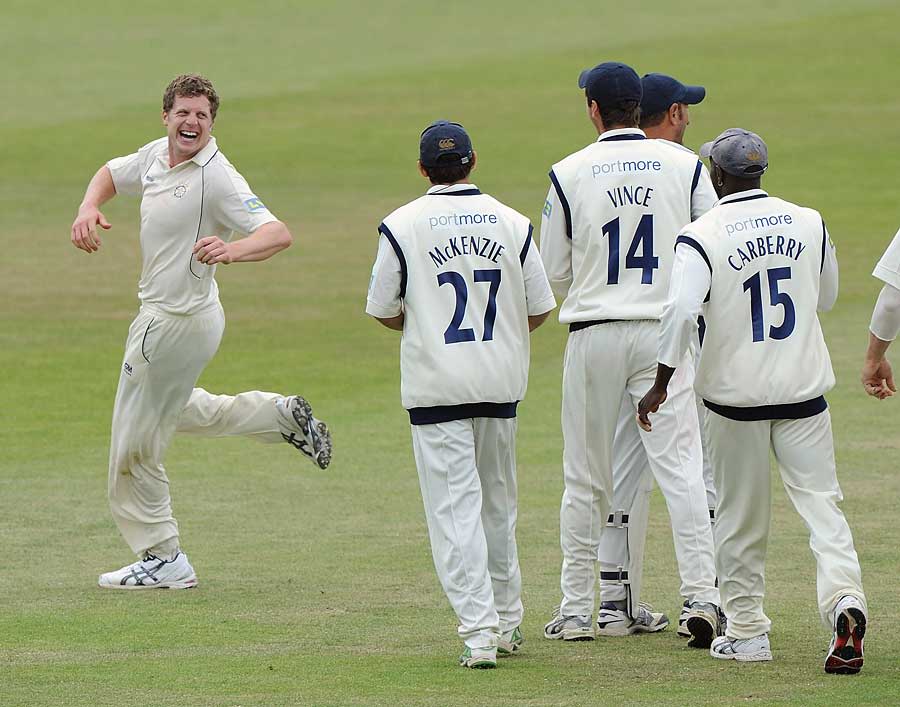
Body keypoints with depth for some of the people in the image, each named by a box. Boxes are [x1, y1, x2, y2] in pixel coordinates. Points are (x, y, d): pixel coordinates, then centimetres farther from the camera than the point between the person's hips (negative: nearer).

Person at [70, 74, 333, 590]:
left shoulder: (217, 177, -23)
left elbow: (279, 233, -32)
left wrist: (232, 250, -53)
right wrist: (89, 209, -2)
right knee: (170, 410, 32)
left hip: (179, 323, -9)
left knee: (136, 443, -1)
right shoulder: (156, 155, 2)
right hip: (160, 312, 9)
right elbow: (111, 175, 21)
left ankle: (163, 560, 10)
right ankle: (282, 416, 31)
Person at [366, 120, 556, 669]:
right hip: (502, 382, 3)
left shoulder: (403, 226, -6)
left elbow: (383, 310, 0)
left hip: (437, 385, -3)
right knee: (498, 502, 18)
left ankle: (479, 633, -12)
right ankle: (507, 623, 27)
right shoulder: (512, 223, 2)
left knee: (455, 506, -3)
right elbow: (539, 308, 5)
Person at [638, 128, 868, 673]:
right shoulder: (809, 223, 3)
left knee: (741, 515, 9)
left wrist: (661, 384, -14)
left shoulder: (701, 237, -10)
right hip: (804, 386, 2)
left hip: (736, 390, -2)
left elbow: (682, 311, -22)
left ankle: (747, 631, 15)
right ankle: (845, 598, -22)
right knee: (821, 500, 1)